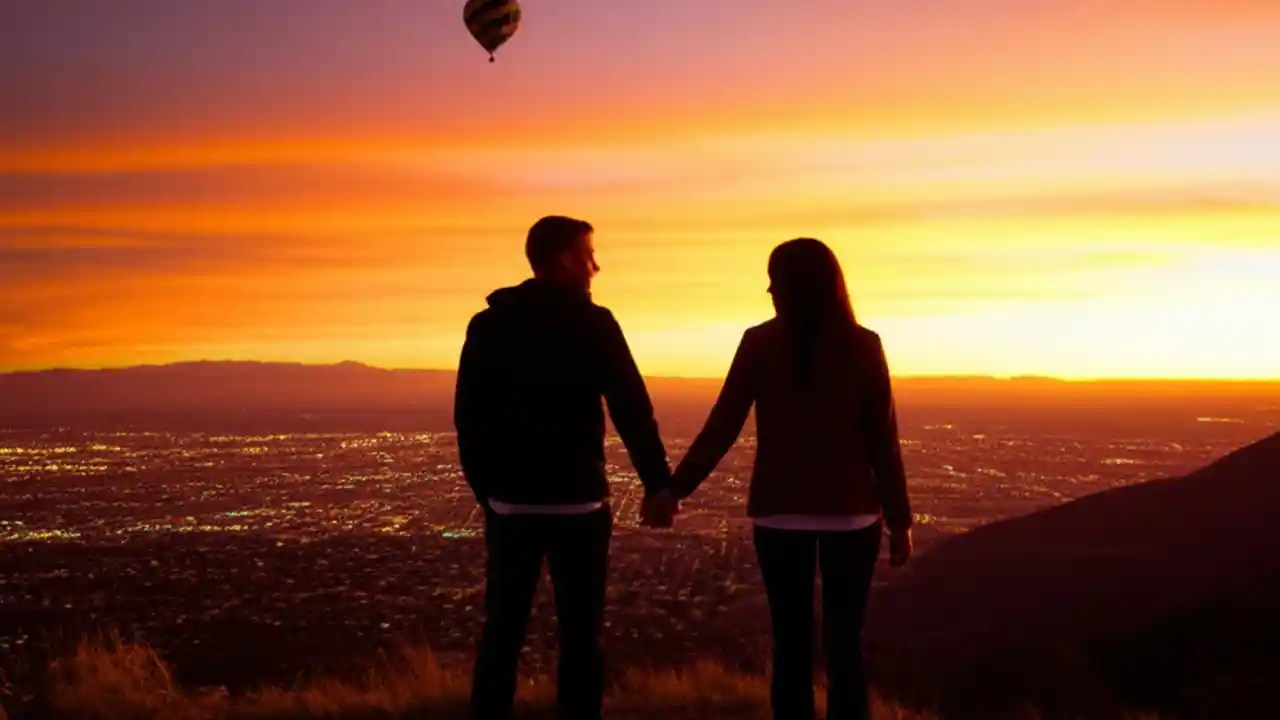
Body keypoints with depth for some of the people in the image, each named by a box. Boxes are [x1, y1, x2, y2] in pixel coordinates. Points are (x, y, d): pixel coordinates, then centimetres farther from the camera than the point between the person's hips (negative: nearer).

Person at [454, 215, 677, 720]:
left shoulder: (487, 326, 6)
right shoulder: (593, 323, -6)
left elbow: (467, 417, 8)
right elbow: (633, 410, -10)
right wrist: (658, 484, -5)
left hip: (509, 502, 4)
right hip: (576, 501, -3)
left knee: (502, 632, 10)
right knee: (579, 635, 4)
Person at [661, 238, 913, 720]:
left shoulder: (761, 343, -5)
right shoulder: (863, 346, -3)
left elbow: (721, 429, -5)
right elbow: (883, 442, -3)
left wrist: (675, 489, 5)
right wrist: (899, 520, 5)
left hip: (780, 511, 0)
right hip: (849, 511, 0)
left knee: (791, 644, 7)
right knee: (844, 645, 8)